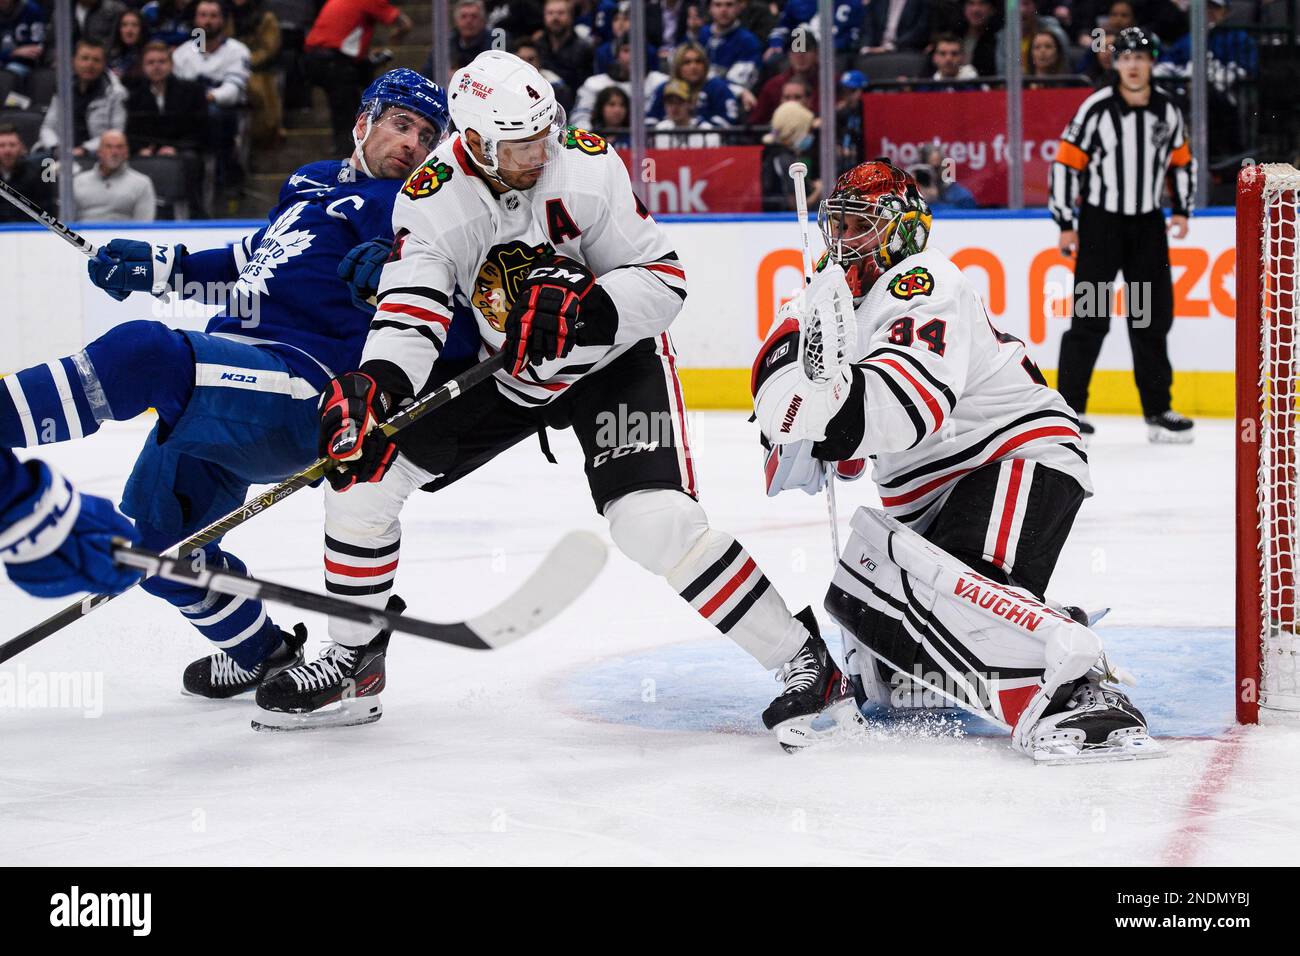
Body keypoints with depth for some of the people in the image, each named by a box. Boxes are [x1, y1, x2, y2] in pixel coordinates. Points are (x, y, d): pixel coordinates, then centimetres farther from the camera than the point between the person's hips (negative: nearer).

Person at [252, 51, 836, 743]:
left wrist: (583, 312, -37)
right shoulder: (431, 199, -19)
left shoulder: (590, 169, -24)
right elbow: (410, 316, -25)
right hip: (501, 370, 4)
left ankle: (802, 658, -11)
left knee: (657, 525, -25)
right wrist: (374, 386, -46)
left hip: (613, 356, -4)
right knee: (364, 468, -6)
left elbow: (664, 279, -19)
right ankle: (353, 663, 11)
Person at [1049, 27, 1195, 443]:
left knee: (1152, 317, 8)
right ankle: (1068, 408, -2)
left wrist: (1182, 210, 9)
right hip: (1100, 222, -5)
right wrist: (1066, 224, -11)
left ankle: (1158, 411, 15)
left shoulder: (1167, 111, 2)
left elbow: (1182, 160, 16)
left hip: (1147, 225, 5)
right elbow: (1066, 163, -10)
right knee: (1090, 318, -7)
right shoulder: (1096, 109, -13)